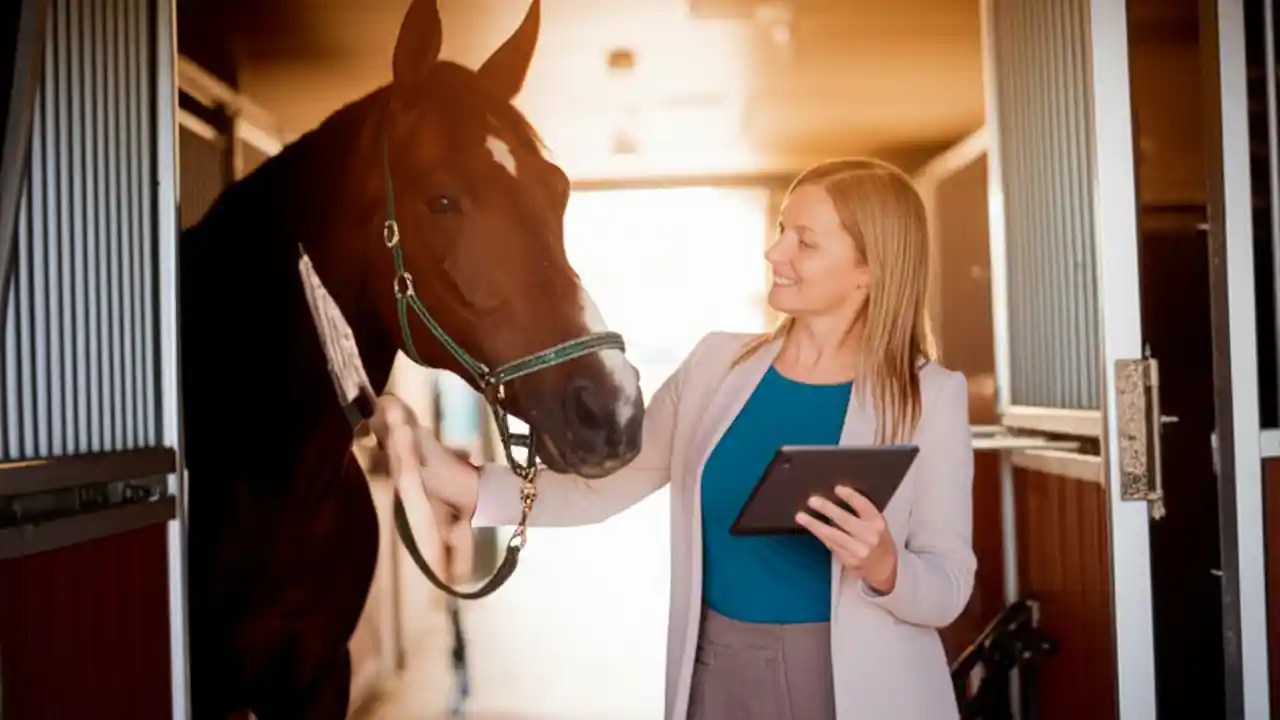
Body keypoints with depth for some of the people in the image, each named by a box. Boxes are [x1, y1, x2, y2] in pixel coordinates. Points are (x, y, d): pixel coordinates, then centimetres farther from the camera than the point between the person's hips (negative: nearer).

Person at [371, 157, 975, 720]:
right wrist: (459, 482, -10)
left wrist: (883, 566, -28)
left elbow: (950, 588, -7)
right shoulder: (716, 365, 0)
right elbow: (602, 488, 1)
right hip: (716, 671, 3)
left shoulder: (930, 397, -9)